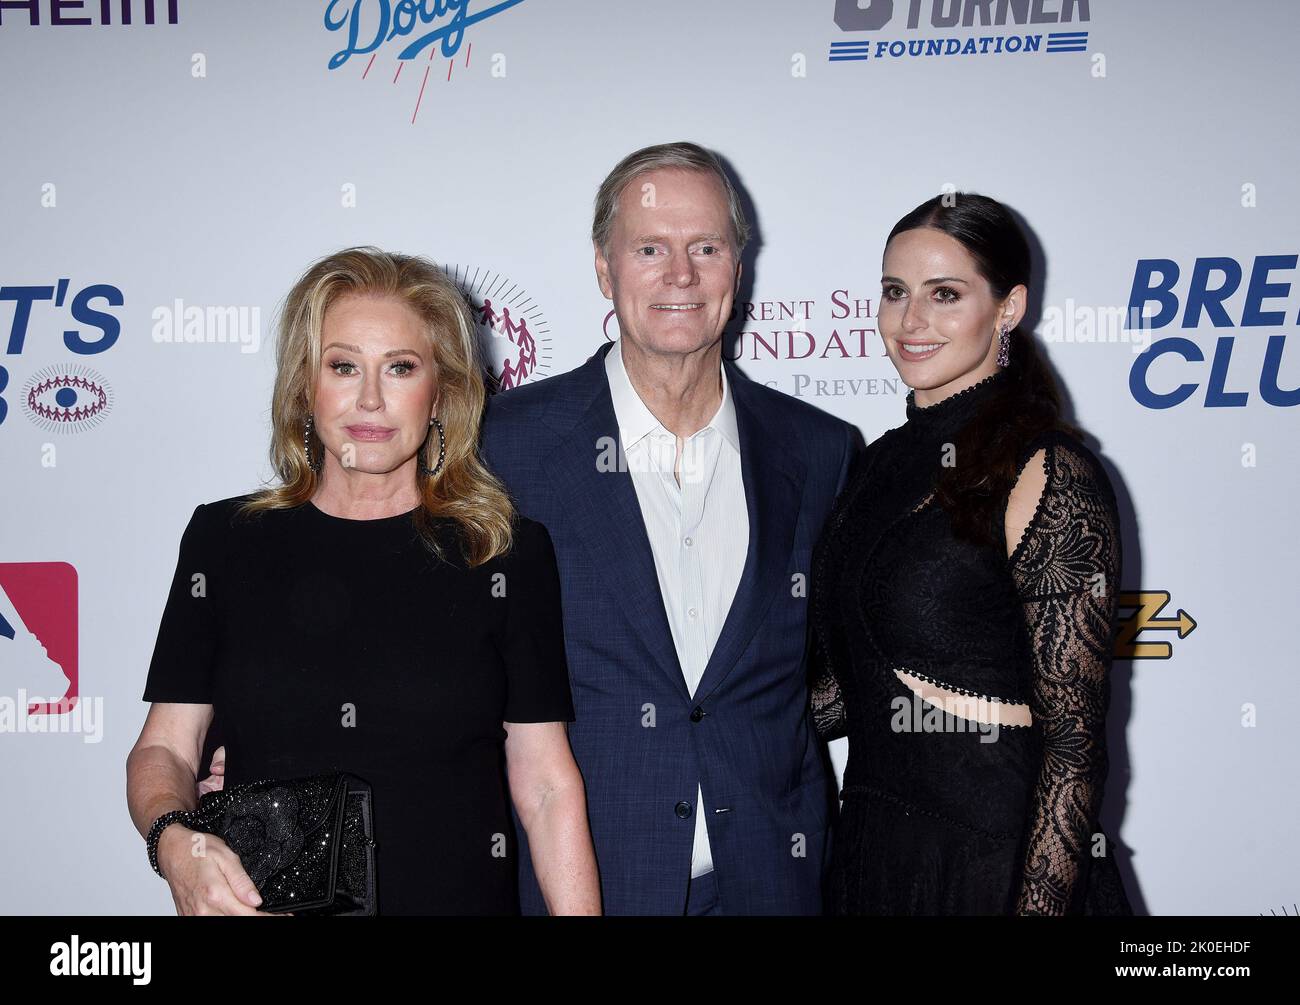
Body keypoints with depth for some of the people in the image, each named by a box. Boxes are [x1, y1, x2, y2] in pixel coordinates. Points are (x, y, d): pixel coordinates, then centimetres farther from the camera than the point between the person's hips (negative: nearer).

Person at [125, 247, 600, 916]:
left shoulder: (509, 552, -2)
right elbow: (164, 748, 1)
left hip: (461, 896, 0)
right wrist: (174, 842, -19)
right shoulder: (223, 539, 1)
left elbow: (548, 786, -4)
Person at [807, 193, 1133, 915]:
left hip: (991, 867, -7)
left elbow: (1074, 745, -17)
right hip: (871, 849, 7)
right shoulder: (884, 462, 7)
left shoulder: (1050, 476, -16)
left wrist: (1038, 906, -21)